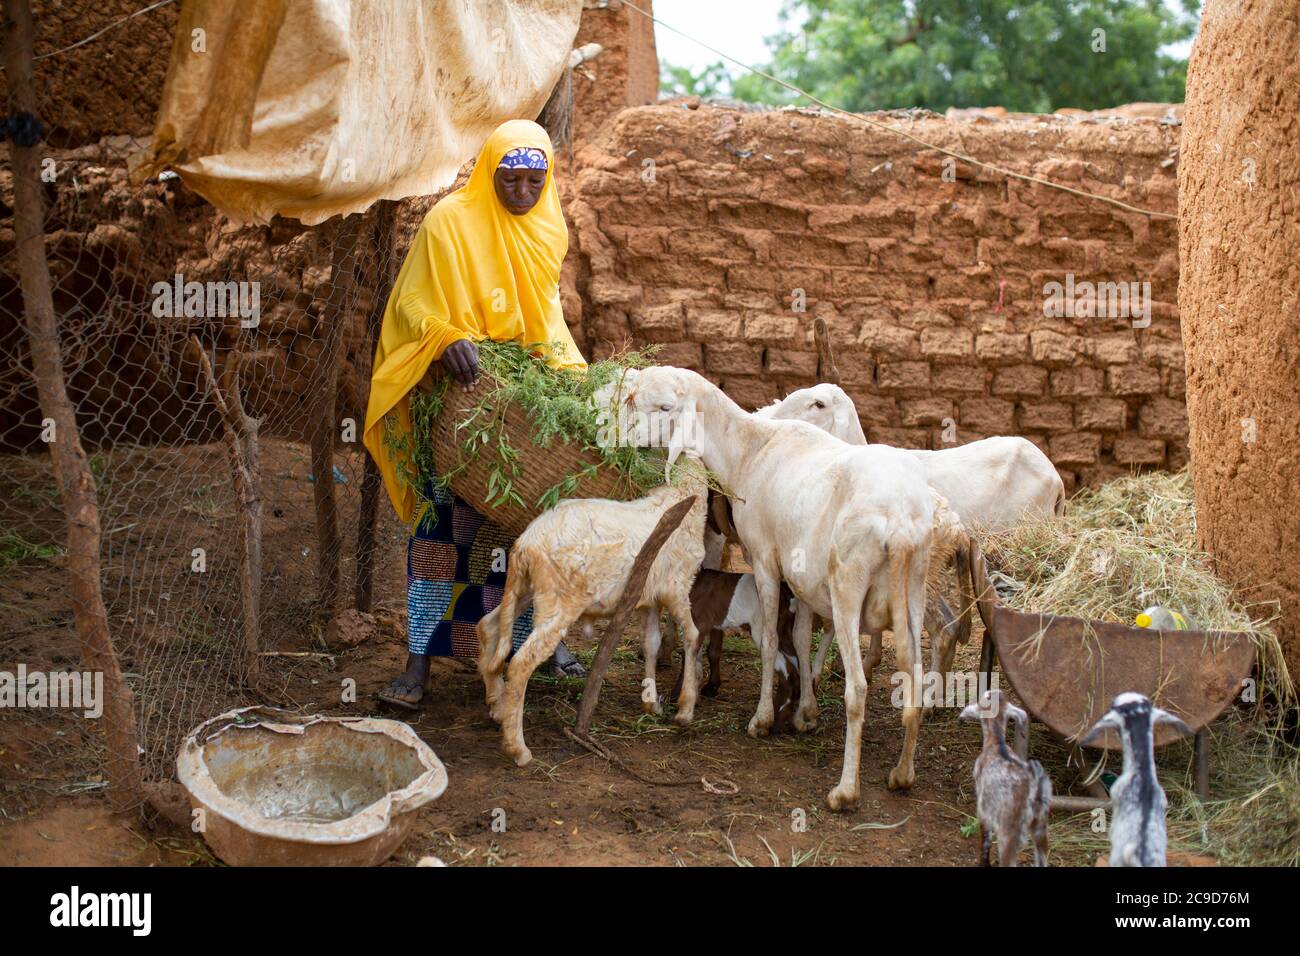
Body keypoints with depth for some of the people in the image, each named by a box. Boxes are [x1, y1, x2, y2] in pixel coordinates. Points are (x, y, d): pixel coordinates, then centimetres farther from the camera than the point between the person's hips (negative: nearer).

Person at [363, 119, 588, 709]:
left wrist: (561, 370, 0)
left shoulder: (548, 227, 7)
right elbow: (411, 304, -10)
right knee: (443, 523, -7)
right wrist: (448, 339, -30)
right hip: (459, 396, -5)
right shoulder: (449, 221, -10)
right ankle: (420, 661, -3)